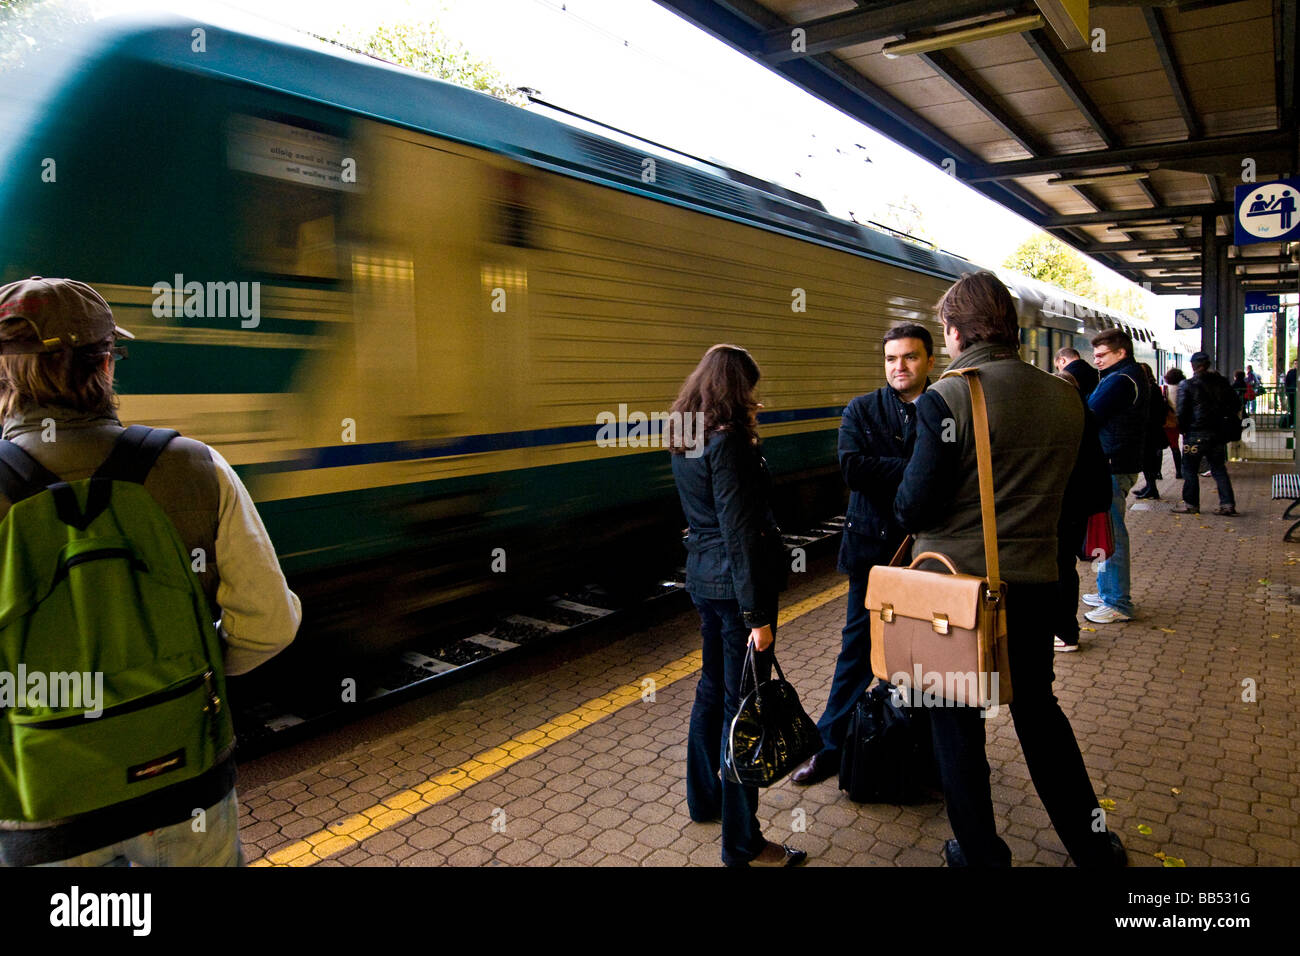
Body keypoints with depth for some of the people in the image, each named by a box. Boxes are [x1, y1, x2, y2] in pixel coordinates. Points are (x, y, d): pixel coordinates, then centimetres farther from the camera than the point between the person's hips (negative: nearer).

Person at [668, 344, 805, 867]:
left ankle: (704, 796, 40)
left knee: (713, 685, 23)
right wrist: (757, 615, -20)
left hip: (702, 574, 10)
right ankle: (742, 843, 10)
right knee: (742, 702, -1)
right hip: (734, 582, -10)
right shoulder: (727, 442, -19)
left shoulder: (686, 439, 9)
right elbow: (739, 533, -22)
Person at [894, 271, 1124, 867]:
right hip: (1036, 579, 5)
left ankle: (980, 854, 25)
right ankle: (1091, 843, 35)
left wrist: (908, 511, 3)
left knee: (956, 722, 12)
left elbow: (915, 507, -19)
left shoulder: (945, 400, -17)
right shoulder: (1066, 399, -1)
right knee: (1039, 708, 23)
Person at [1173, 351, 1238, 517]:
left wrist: (1182, 428, 4)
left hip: (1196, 434, -5)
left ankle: (1191, 504, 8)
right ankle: (1228, 504, 8)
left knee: (1190, 469, 6)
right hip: (1218, 433, 5)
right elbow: (1236, 404, 9)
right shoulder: (1221, 382, 4)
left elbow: (1182, 411, -10)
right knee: (1219, 469, 11)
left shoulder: (1188, 385, -9)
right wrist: (1219, 415, 20)